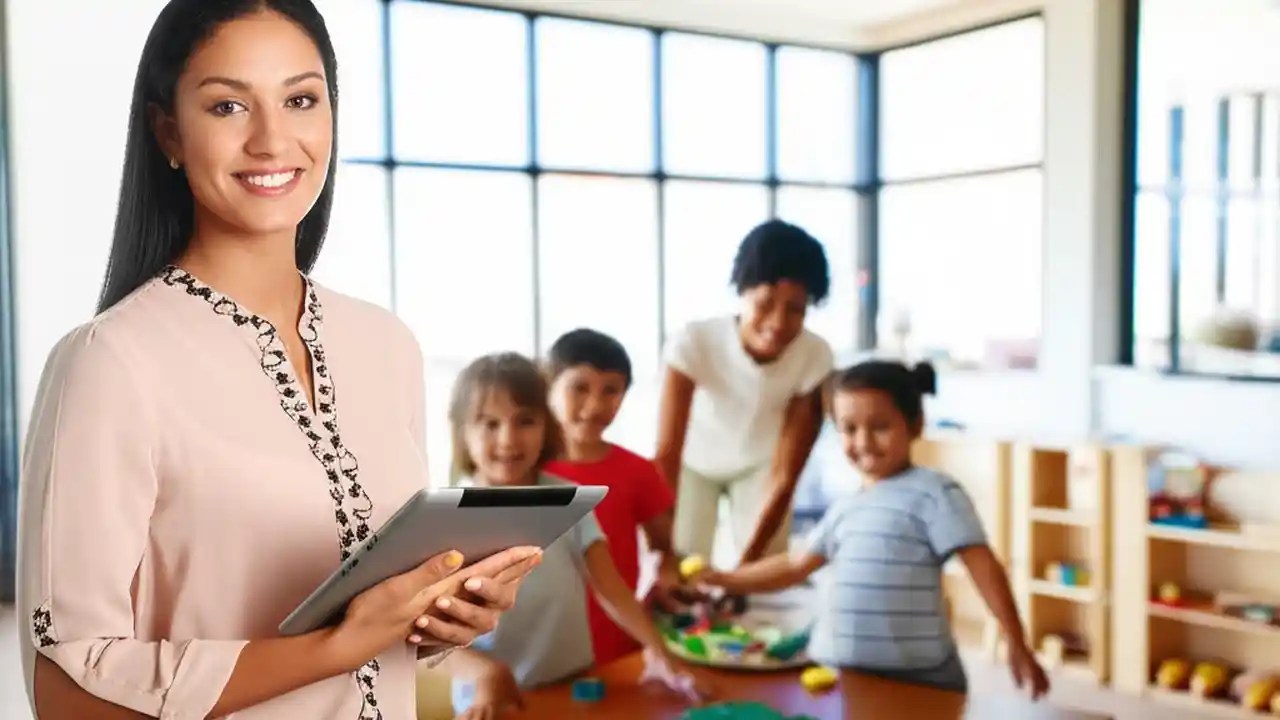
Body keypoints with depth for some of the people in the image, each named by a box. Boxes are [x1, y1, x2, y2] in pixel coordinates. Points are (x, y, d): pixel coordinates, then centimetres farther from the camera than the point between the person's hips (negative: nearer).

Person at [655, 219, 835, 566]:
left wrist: (746, 562, -30)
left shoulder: (815, 356, -32)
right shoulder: (694, 342, -38)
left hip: (761, 462, 1)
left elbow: (784, 476, -27)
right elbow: (666, 454, -35)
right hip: (696, 461, -1)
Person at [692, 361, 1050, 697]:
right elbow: (796, 566, 23)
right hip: (836, 670, 6)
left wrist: (1017, 645, -15)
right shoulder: (844, 507, 15)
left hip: (916, 677, -6)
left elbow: (984, 567, -10)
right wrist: (726, 580, 19)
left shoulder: (934, 493, -5)